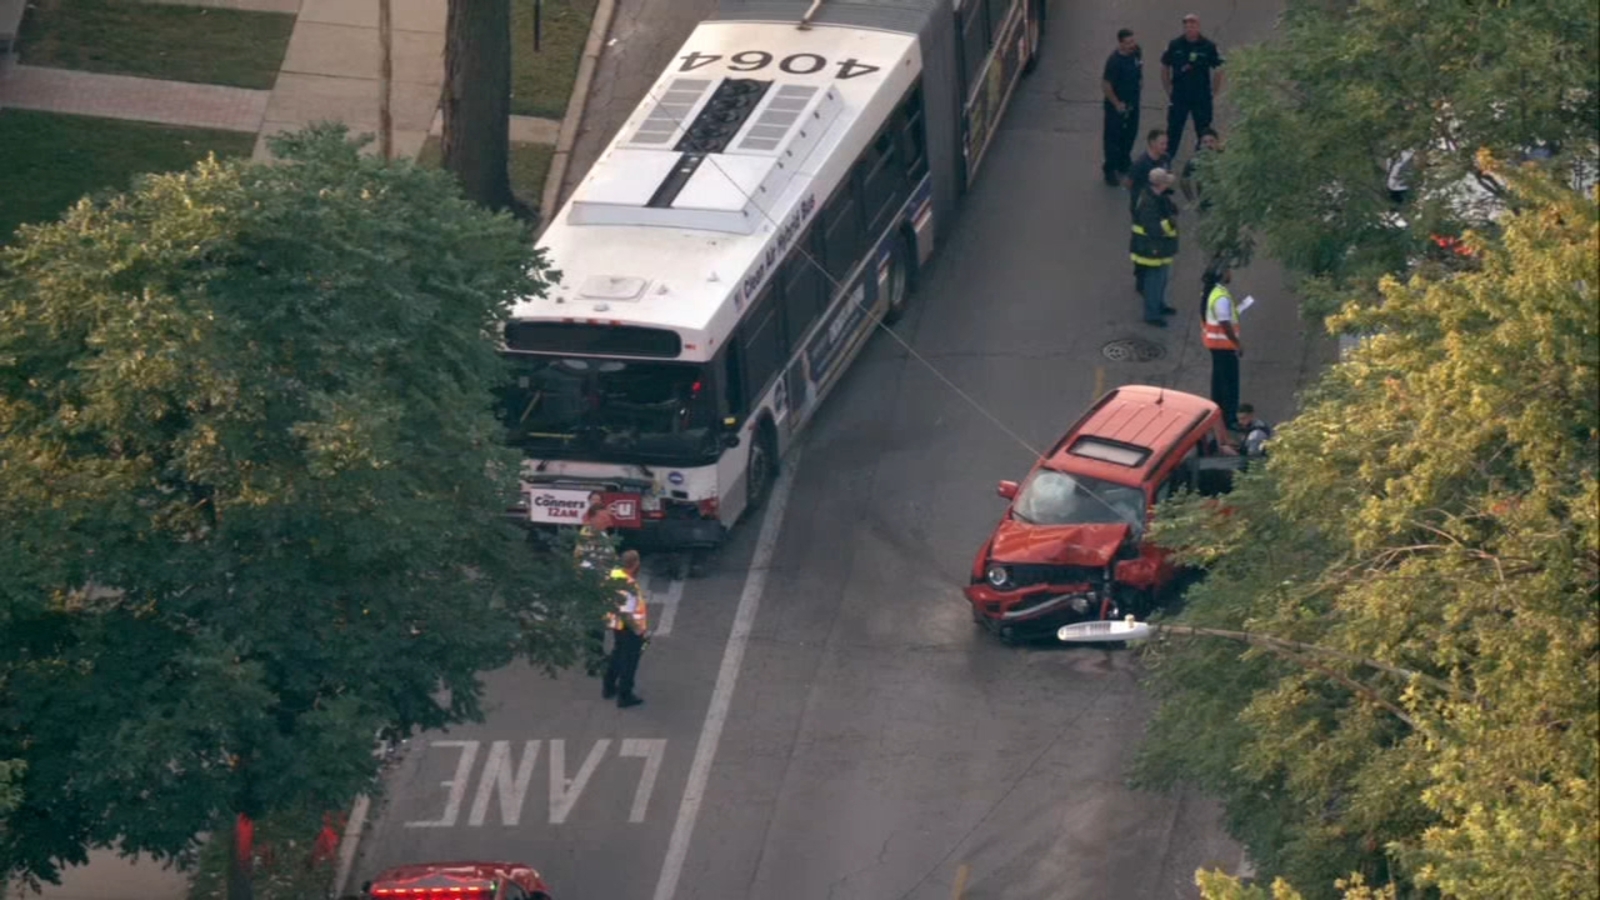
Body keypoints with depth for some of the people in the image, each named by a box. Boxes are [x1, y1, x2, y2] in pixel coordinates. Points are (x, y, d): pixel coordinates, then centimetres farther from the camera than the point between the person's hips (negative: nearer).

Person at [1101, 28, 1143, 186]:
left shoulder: (1136, 52, -7)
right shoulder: (1114, 61, -29)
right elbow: (1106, 85, -25)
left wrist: (1140, 79, 12)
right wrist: (1116, 104, -19)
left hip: (1133, 101, 8)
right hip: (1118, 105, -8)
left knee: (1130, 133, 22)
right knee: (1113, 137, 2)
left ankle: (1124, 163, 42)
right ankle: (1110, 170, 13)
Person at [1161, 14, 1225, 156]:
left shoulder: (1208, 46, -7)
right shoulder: (1175, 45, -2)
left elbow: (1218, 70, 0)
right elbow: (1165, 68, 9)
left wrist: (1214, 93, -1)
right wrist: (1168, 90, 6)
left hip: (1202, 97, -1)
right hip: (1178, 97, 1)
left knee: (1203, 133, 8)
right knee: (1173, 132, 6)